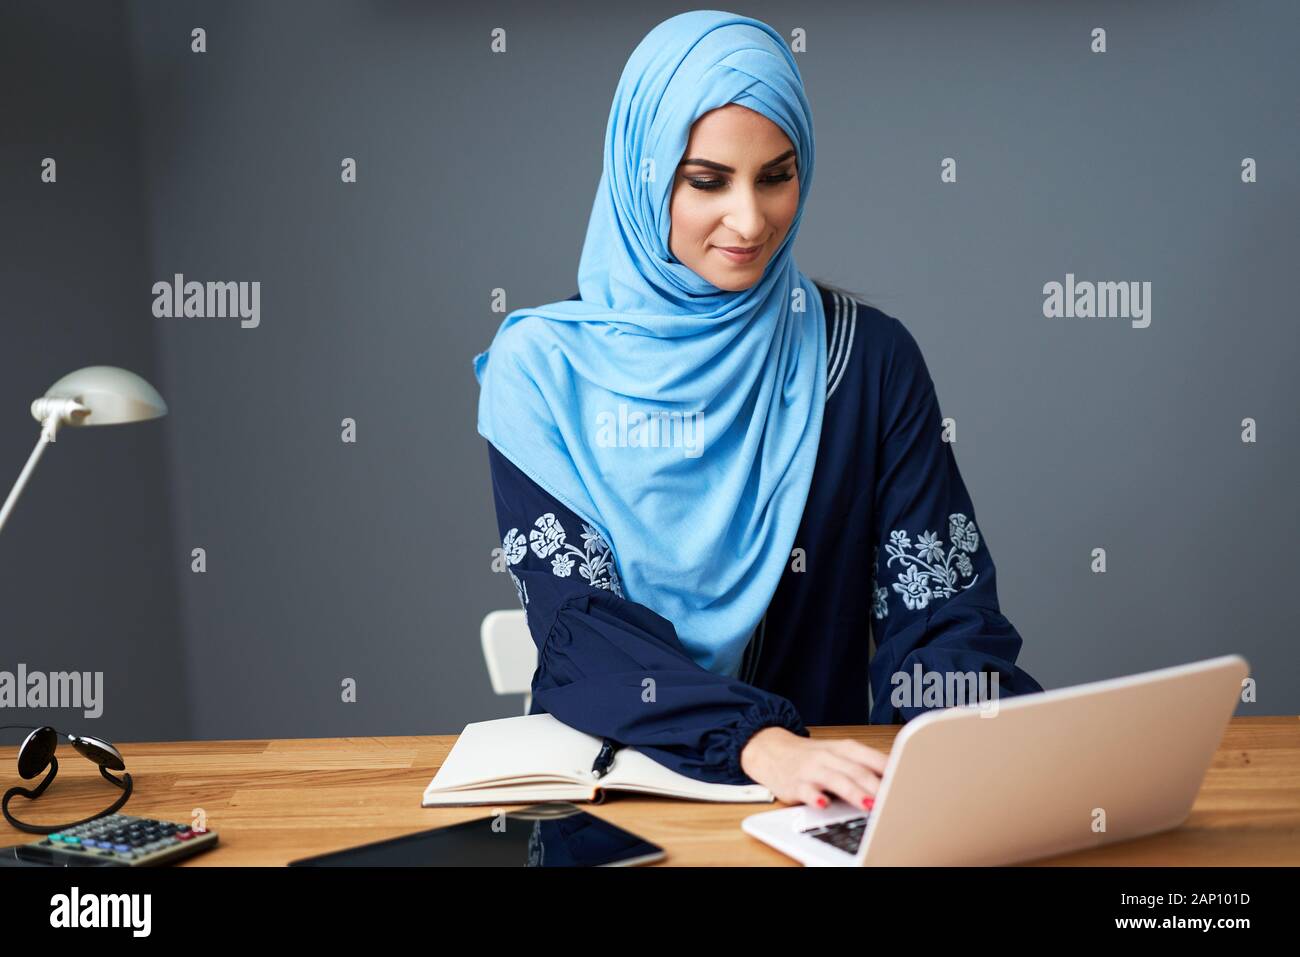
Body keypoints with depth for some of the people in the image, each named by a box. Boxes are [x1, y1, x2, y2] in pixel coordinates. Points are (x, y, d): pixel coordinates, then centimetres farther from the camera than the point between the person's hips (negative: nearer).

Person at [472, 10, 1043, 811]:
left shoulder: (869, 356, 1)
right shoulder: (545, 363, -2)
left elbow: (937, 605, -2)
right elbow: (573, 620, -11)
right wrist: (755, 741, -27)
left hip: (820, 779, 1)